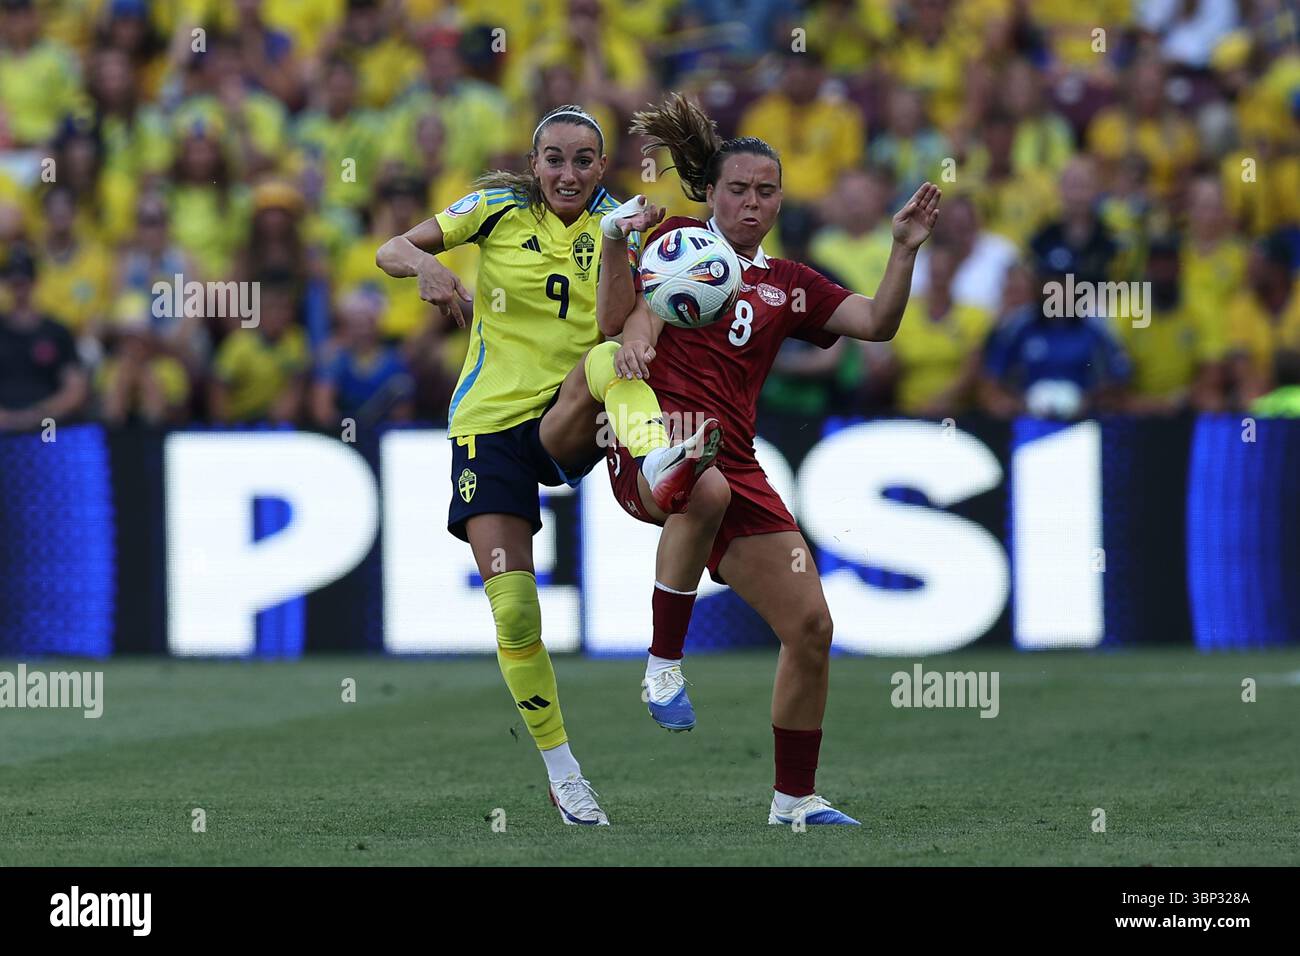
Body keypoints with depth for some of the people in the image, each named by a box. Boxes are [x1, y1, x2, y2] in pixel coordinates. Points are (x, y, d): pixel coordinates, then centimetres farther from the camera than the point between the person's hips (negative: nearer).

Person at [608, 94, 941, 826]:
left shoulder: (791, 285, 18)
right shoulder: (681, 241, 10)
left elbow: (878, 323, 9)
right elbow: (647, 307, -7)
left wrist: (907, 249, -4)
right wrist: (635, 344, -29)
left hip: (735, 460, 5)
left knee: (811, 627, -1)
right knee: (705, 488, -43)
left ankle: (795, 798, 14)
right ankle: (665, 664, -30)